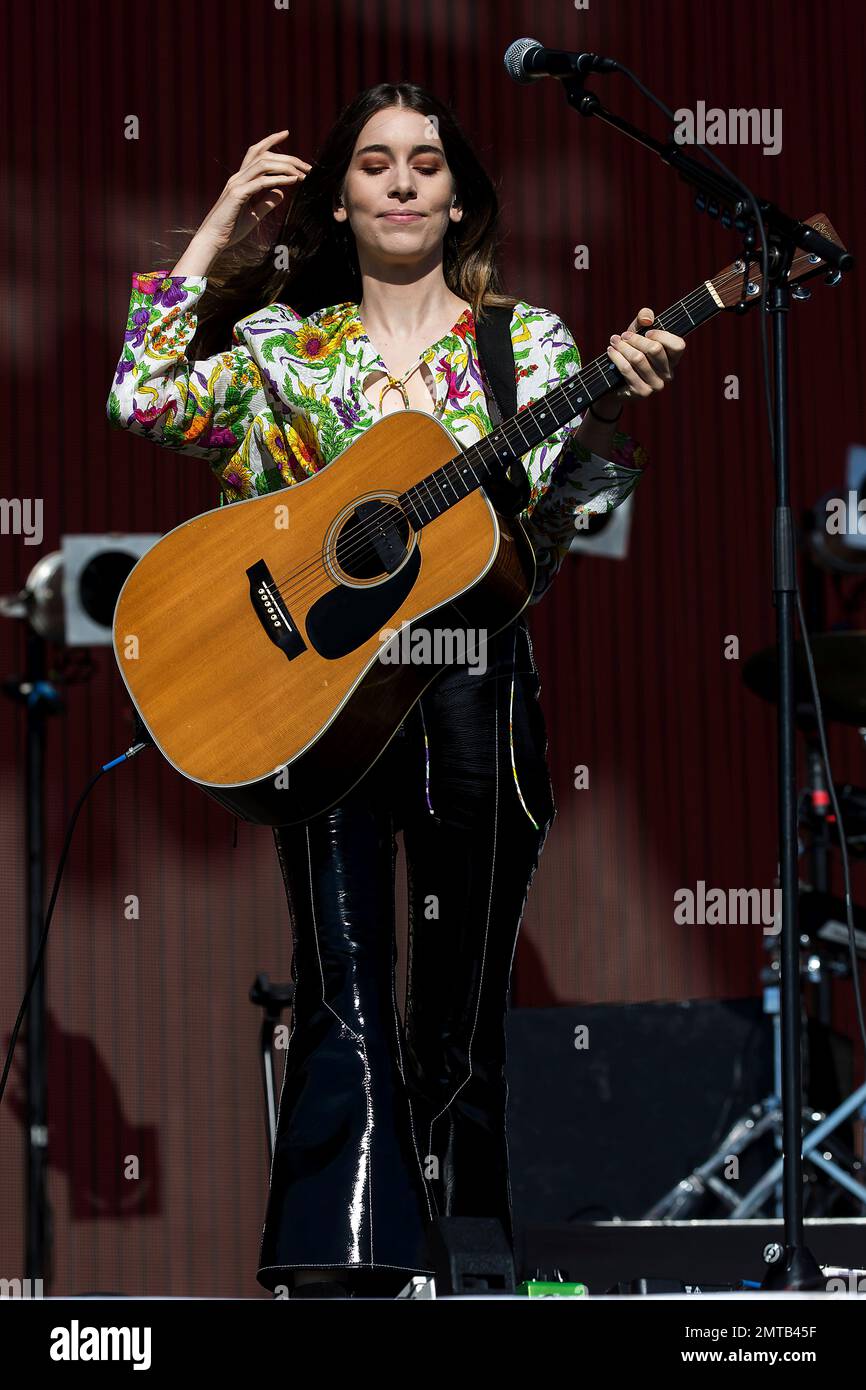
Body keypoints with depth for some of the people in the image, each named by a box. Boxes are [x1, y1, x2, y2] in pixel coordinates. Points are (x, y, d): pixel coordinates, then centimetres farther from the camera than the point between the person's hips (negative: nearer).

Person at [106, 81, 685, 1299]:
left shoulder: (527, 343, 10)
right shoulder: (286, 345, 11)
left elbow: (568, 505, -1)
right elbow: (143, 400, -3)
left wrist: (615, 414, -21)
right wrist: (216, 237, 2)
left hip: (475, 683, 1)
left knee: (462, 1017, 5)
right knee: (346, 1006, -12)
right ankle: (338, 1268, -17)